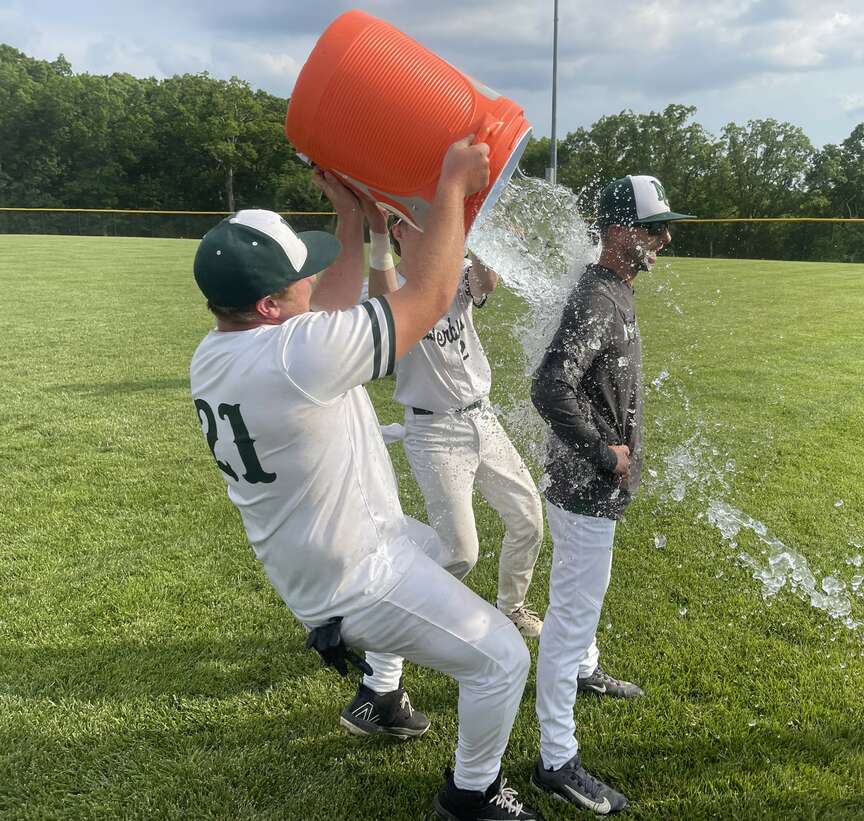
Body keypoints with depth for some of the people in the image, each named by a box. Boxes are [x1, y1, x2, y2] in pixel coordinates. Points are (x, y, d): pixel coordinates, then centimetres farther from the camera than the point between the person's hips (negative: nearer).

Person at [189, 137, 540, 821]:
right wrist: (452, 184, -15)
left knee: (428, 545, 36)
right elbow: (430, 296, -26)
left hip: (300, 559, 9)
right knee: (503, 661, 4)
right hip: (354, 583, -9)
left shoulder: (211, 356, -6)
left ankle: (378, 696, 48)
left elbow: (325, 316, 7)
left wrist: (351, 220, 7)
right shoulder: (299, 353, -34)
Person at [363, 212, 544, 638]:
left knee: (529, 522, 14)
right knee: (460, 553, -8)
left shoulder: (457, 273, 4)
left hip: (484, 420, 6)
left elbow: (487, 283, -20)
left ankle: (511, 607, 40)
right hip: (435, 432, -6)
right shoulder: (391, 284, -11)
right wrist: (377, 233, -44)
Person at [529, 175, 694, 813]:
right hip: (586, 485, -10)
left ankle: (583, 670, 54)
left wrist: (613, 452, 17)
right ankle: (557, 760, 10)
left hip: (596, 481, 10)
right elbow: (549, 389, -35)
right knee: (573, 611, -2)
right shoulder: (597, 301, -23)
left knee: (585, 594, 29)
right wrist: (605, 455, -25)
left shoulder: (616, 290, 9)